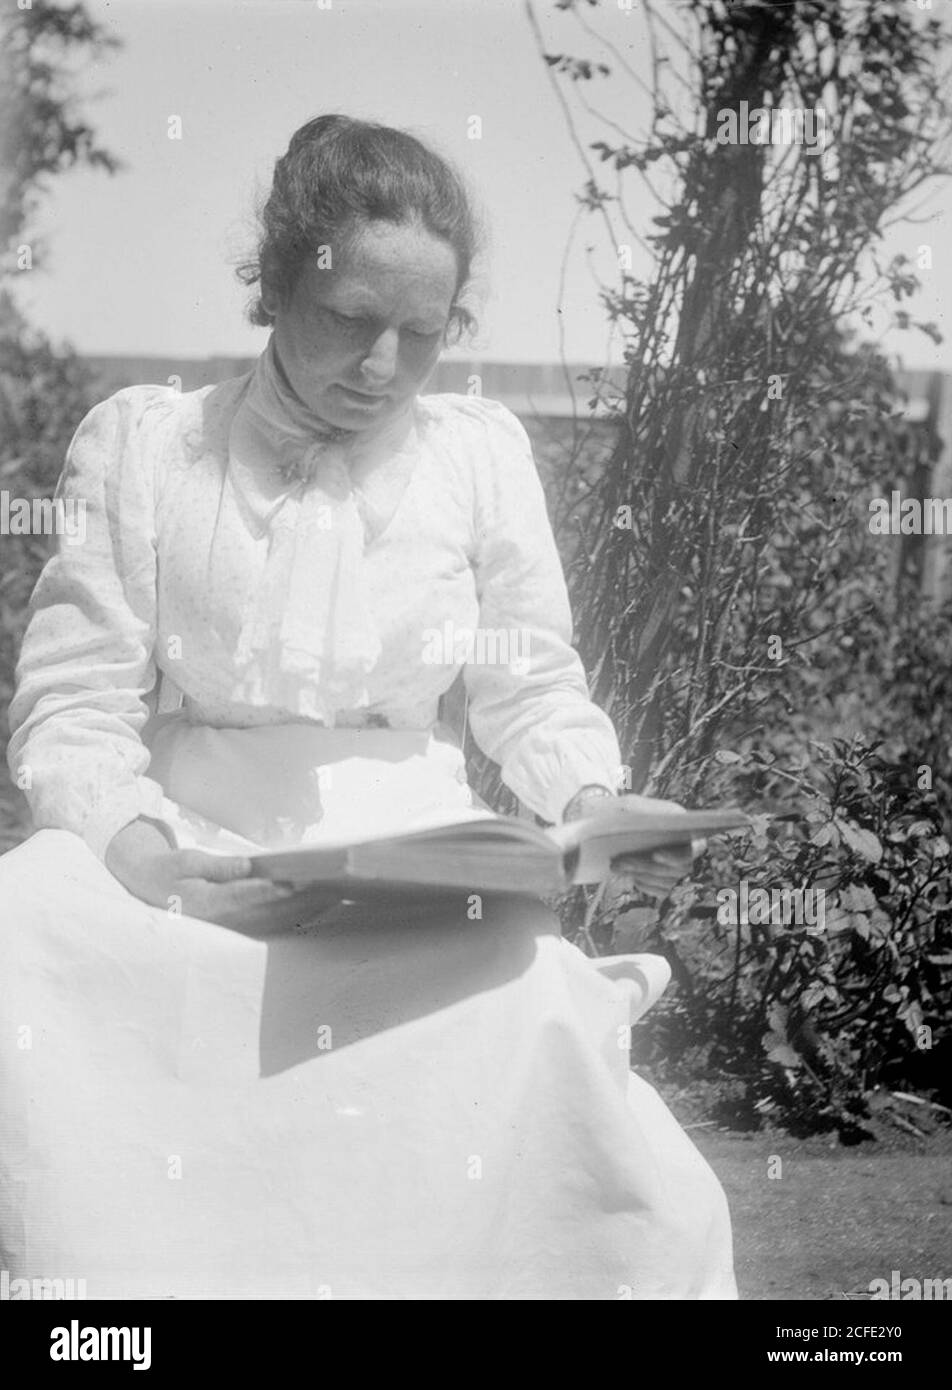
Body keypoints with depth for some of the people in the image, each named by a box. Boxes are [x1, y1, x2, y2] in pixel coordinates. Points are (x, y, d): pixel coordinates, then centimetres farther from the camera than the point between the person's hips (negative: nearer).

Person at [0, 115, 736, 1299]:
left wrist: (595, 810, -9)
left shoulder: (479, 453, 7)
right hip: (186, 854, 0)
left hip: (415, 858, 1)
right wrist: (139, 848, -21)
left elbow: (536, 695, 12)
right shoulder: (143, 445, 2)